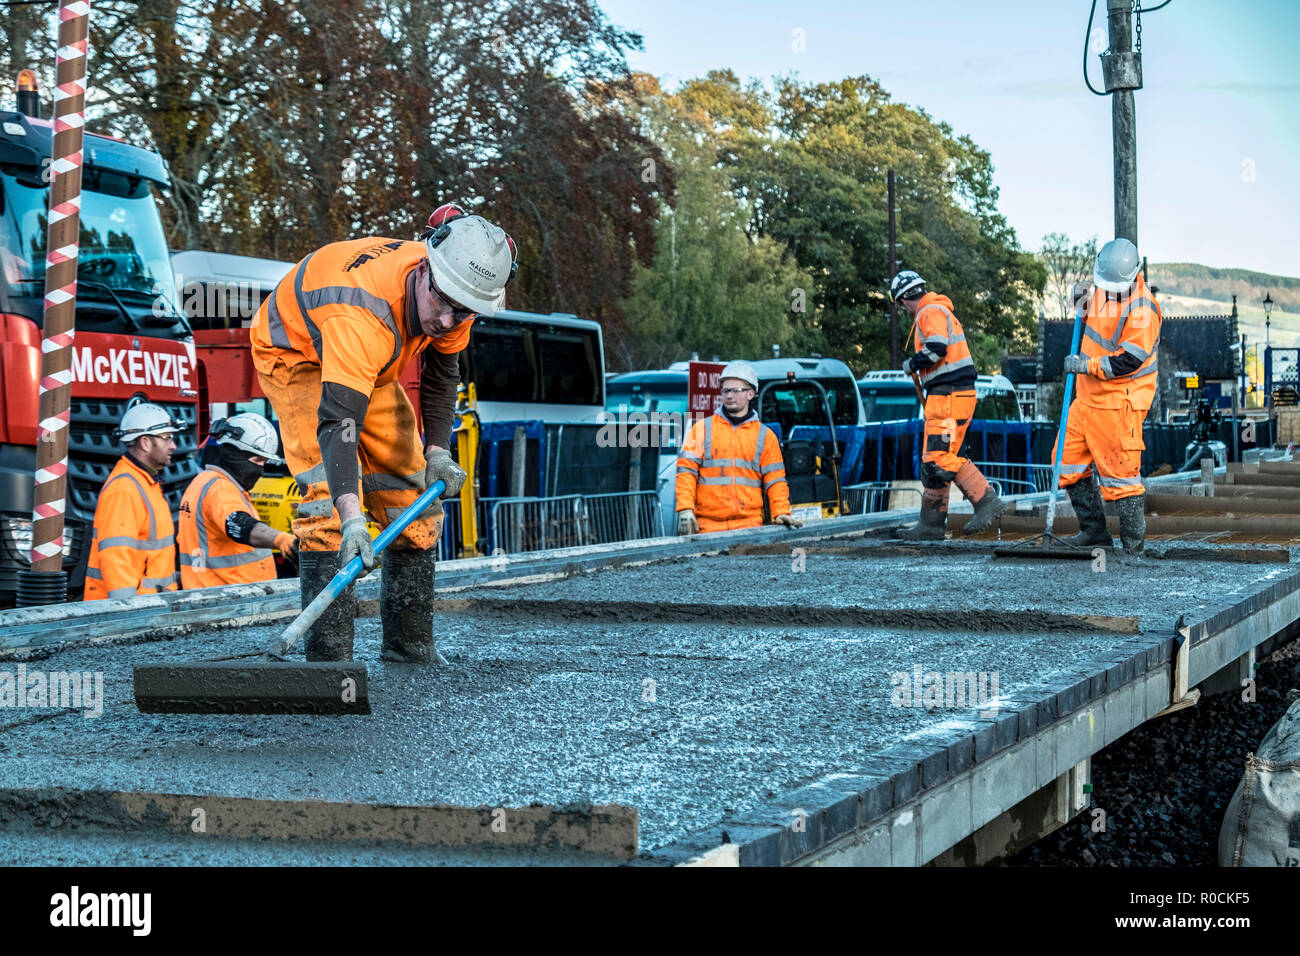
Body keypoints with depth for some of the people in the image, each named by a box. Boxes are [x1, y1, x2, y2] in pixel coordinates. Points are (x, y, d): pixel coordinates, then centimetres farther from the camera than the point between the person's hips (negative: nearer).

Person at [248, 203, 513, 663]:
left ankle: (409, 643, 15)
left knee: (411, 490, 4)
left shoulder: (455, 296, -23)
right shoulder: (361, 315, -45)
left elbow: (440, 371, -1)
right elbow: (338, 420, -52)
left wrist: (437, 449, -9)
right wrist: (351, 517, -62)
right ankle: (328, 653, -22)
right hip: (296, 353, -7)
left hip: (369, 366, 7)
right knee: (329, 494, -23)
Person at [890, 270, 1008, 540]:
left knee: (940, 458, -17)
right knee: (932, 460, 11)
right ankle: (931, 524, 13)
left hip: (949, 396, -11)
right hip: (949, 395, 11)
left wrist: (912, 363, -9)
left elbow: (937, 348, -24)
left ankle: (987, 501, -17)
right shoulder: (938, 311, 23)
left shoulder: (930, 312, -9)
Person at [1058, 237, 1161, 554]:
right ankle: (1094, 530, 19)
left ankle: (1133, 543, 1)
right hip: (1088, 396, 9)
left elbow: (1128, 361, -23)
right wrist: (1082, 302, 5)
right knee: (1069, 458, 11)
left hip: (1119, 402, -9)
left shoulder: (1142, 310, -19)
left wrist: (1084, 365, -17)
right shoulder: (1103, 289, 6)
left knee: (1120, 471, -7)